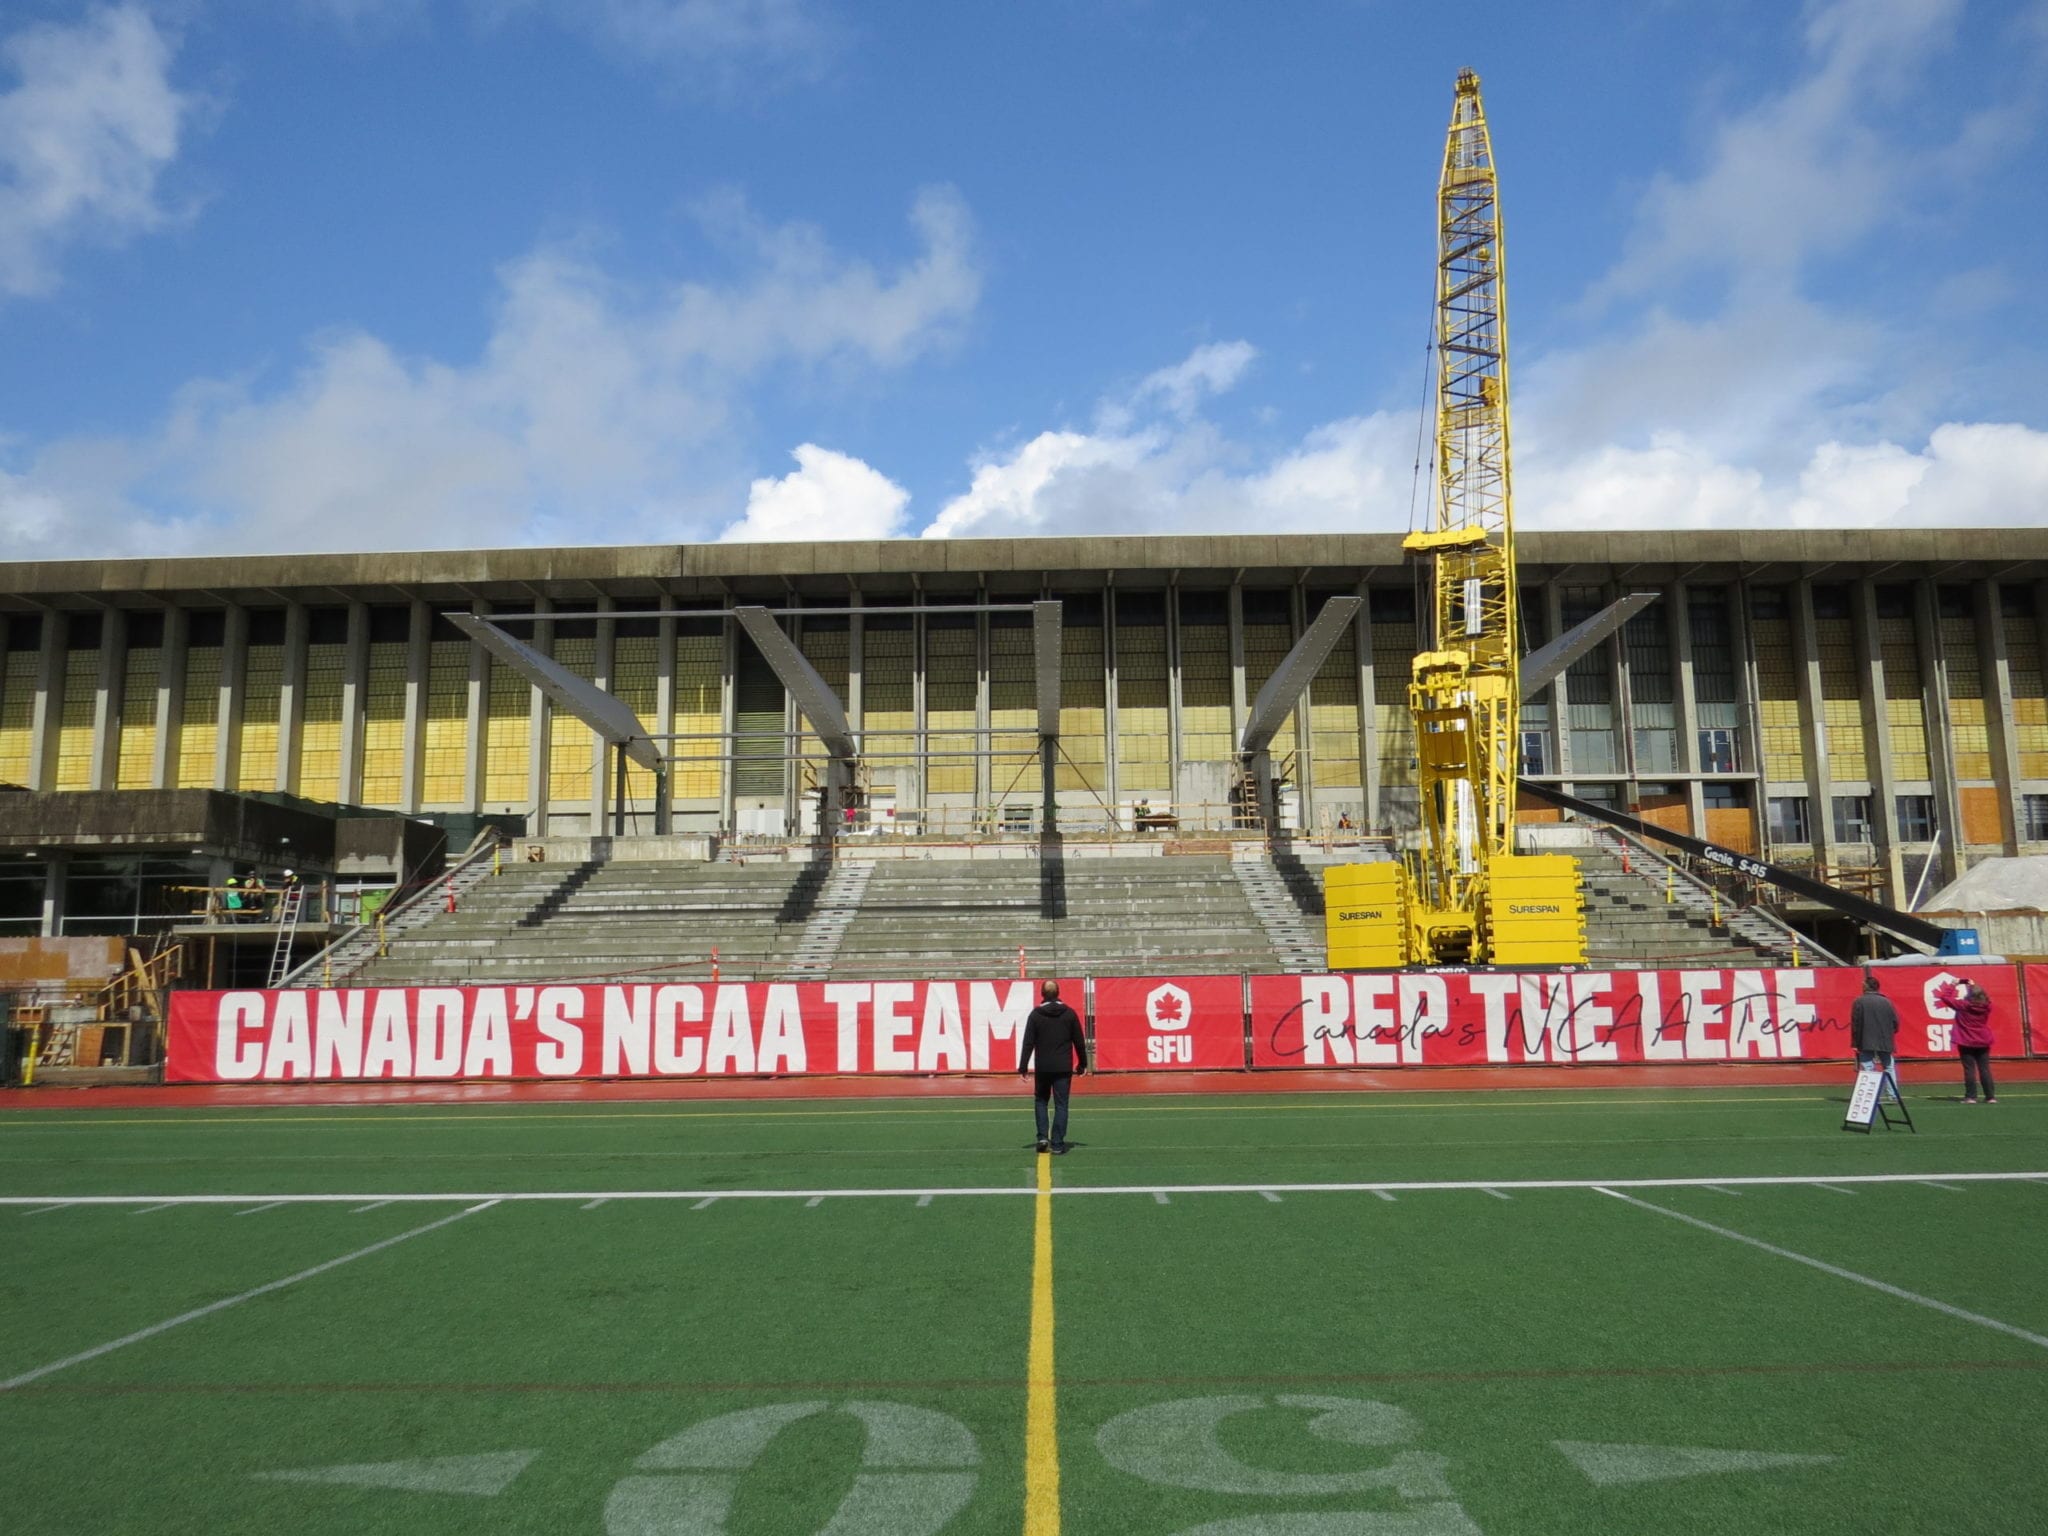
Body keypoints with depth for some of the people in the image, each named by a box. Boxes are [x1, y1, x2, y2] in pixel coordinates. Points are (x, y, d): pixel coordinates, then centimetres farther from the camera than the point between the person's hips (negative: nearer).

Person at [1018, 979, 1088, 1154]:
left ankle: (1042, 1137, 5)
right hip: (1063, 1068, 0)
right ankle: (1057, 1144, 1)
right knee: (1061, 1105, 4)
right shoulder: (1069, 1013, 1)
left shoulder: (1035, 1014, -3)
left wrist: (1023, 1067, -1)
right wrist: (1082, 1063, 14)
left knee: (1040, 1101, 17)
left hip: (1042, 1067, 0)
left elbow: (1028, 1043, -4)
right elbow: (1079, 1041, 4)